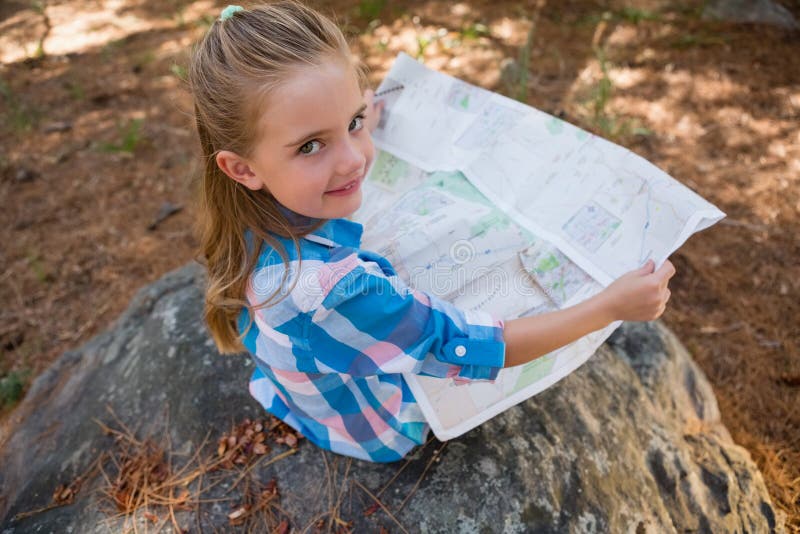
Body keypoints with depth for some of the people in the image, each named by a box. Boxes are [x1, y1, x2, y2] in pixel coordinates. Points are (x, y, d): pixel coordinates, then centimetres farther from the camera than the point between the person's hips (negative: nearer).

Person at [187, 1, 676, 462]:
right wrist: (611, 306, -29)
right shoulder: (333, 292, -47)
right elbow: (471, 350, -35)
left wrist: (352, 123, 7)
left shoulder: (253, 220, -24)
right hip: (383, 437, -5)